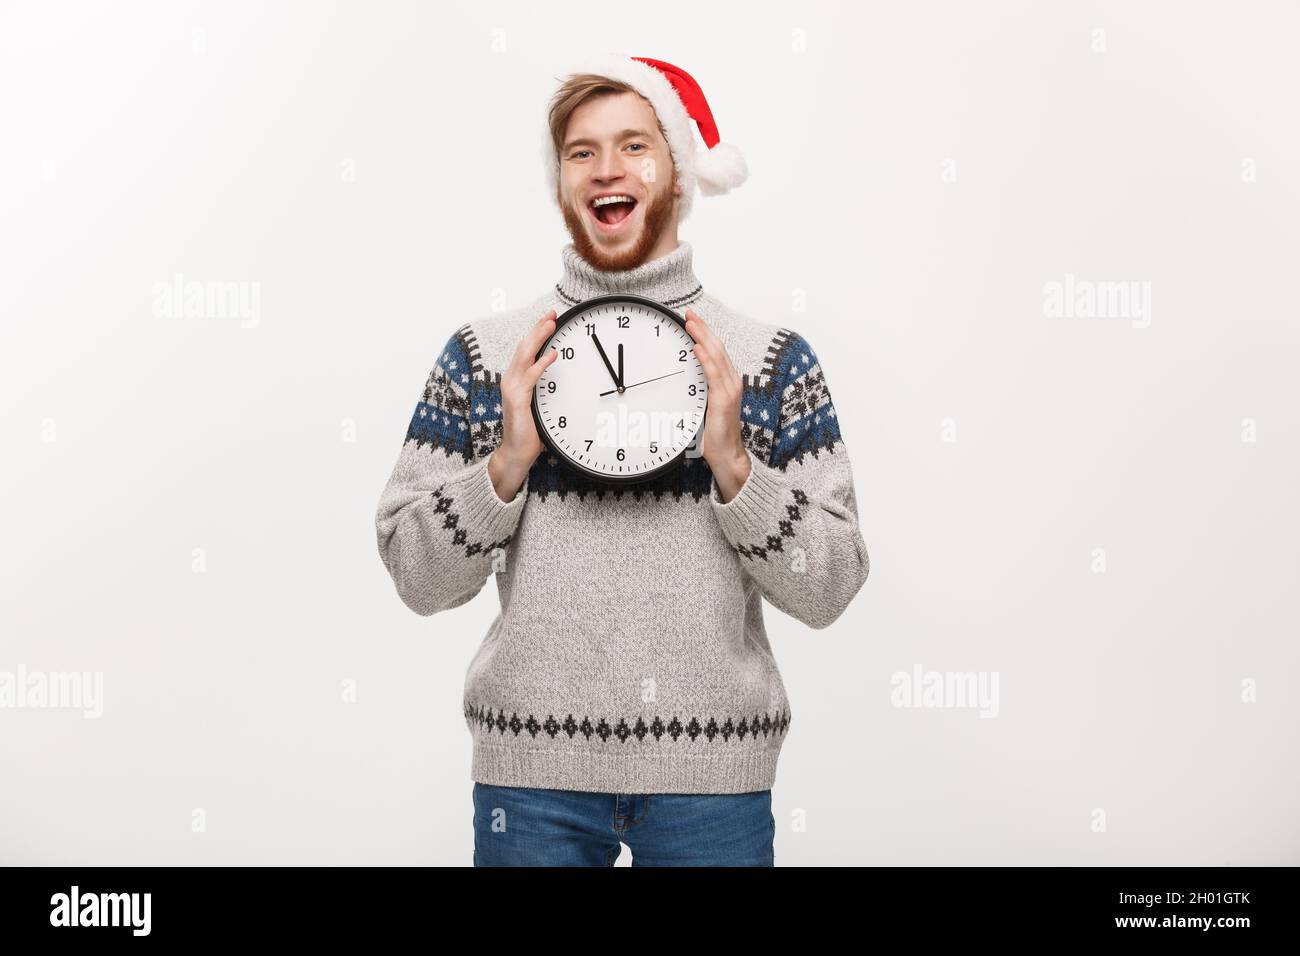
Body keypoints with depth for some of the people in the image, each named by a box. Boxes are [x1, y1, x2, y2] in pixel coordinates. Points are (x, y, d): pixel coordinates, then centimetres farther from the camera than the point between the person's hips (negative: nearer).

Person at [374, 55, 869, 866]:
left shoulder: (772, 359, 0)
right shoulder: (482, 355, 1)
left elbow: (829, 590, -2)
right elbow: (419, 579, 0)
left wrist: (732, 462, -15)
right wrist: (509, 462, -13)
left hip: (713, 773, 0)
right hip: (531, 771, 0)